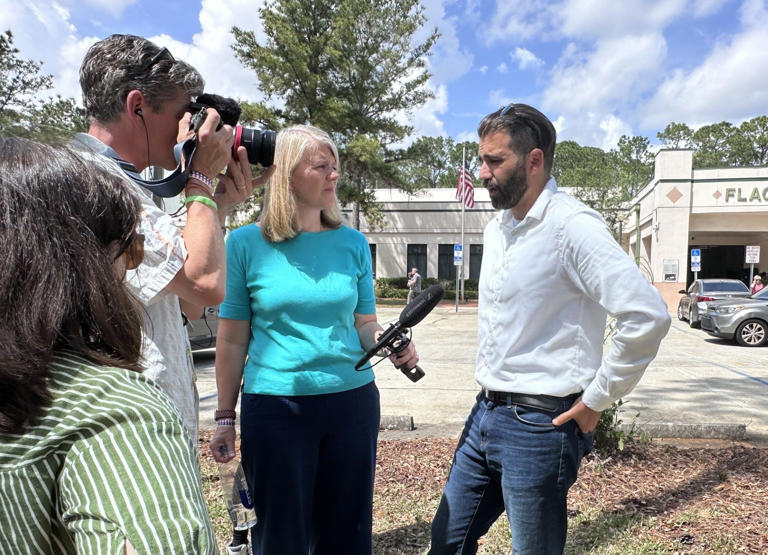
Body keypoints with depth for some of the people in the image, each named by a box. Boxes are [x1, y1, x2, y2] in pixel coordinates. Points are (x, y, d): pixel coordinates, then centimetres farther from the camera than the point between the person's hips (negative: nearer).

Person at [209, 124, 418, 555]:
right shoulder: (246, 243, -4)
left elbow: (366, 324, 8)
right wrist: (225, 418, 1)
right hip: (275, 407, -2)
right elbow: (232, 339, 0)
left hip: (353, 403, 3)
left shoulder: (352, 242, 3)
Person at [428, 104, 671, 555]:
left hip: (539, 425, -8)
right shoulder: (496, 230, 10)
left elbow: (648, 315, -24)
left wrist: (596, 400, -16)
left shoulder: (572, 225, -17)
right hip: (486, 415, 8)